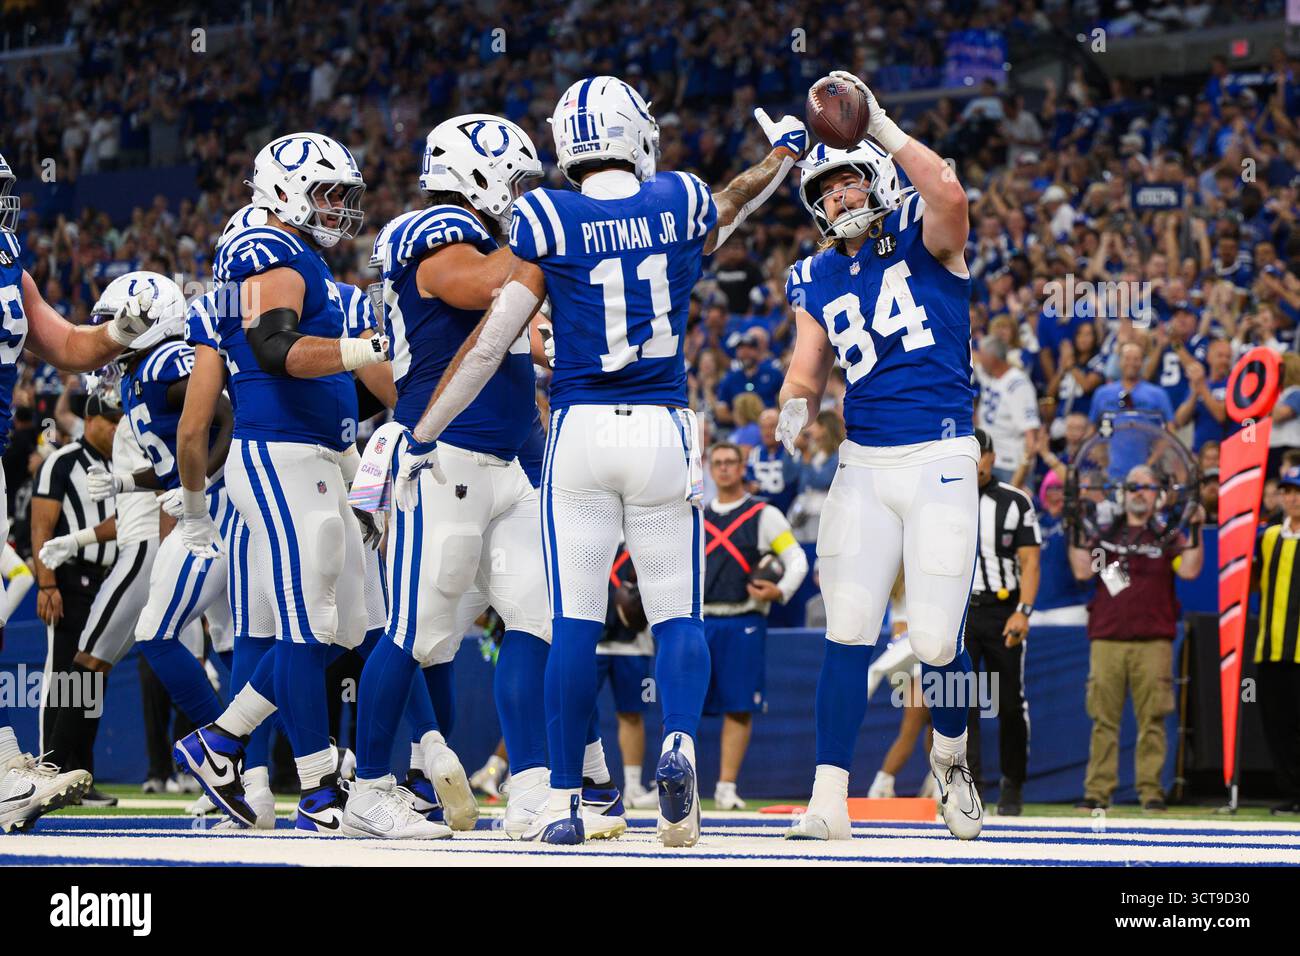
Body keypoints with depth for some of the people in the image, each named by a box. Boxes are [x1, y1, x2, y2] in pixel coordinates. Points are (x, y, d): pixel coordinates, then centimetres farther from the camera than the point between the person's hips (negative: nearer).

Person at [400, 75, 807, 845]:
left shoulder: (548, 222, -4)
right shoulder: (681, 205, 2)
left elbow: (491, 342, -4)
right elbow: (732, 209, 29)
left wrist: (423, 435, 6)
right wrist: (786, 152, 50)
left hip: (580, 433, -1)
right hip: (664, 431, 1)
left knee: (574, 623, 2)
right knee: (678, 616, 7)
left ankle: (565, 803, 1)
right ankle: (680, 742, -20)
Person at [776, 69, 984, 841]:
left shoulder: (925, 239, 0)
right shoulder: (816, 280, 12)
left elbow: (949, 193, -24)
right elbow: (807, 374, 6)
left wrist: (883, 128, -20)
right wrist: (795, 411, -17)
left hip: (941, 462, -3)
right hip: (864, 466, 3)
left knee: (935, 641, -4)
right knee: (848, 633, -6)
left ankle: (952, 756, 26)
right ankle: (830, 800, -5)